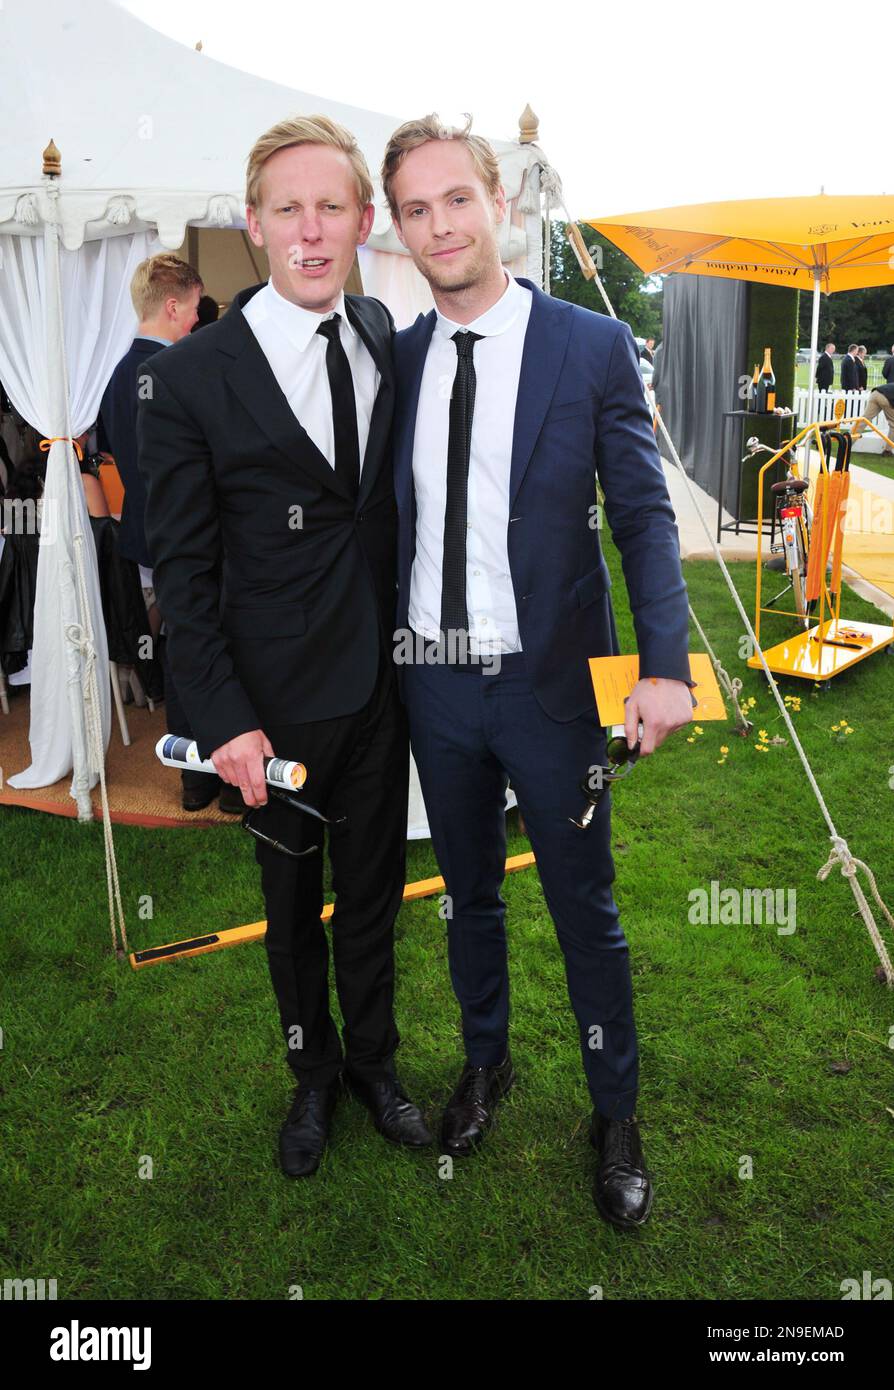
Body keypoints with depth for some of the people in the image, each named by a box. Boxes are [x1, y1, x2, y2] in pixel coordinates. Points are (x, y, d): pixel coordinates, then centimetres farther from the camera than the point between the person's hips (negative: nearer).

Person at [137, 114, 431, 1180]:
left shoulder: (384, 336, 2)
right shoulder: (190, 377, -12)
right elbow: (181, 571, -10)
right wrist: (224, 720, -15)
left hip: (382, 684, 4)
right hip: (278, 702, -3)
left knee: (373, 890, 18)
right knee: (292, 904, 16)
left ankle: (373, 1060, 42)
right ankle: (313, 1073, 41)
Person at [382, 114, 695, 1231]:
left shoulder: (594, 346, -6)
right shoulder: (398, 357, 4)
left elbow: (644, 515, -8)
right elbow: (393, 517, 7)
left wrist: (665, 665, -20)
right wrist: (382, 654, 1)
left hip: (548, 680, -3)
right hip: (433, 680, 4)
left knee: (586, 915, 10)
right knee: (468, 894, 20)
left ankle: (616, 1115, 33)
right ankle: (486, 1062, 45)